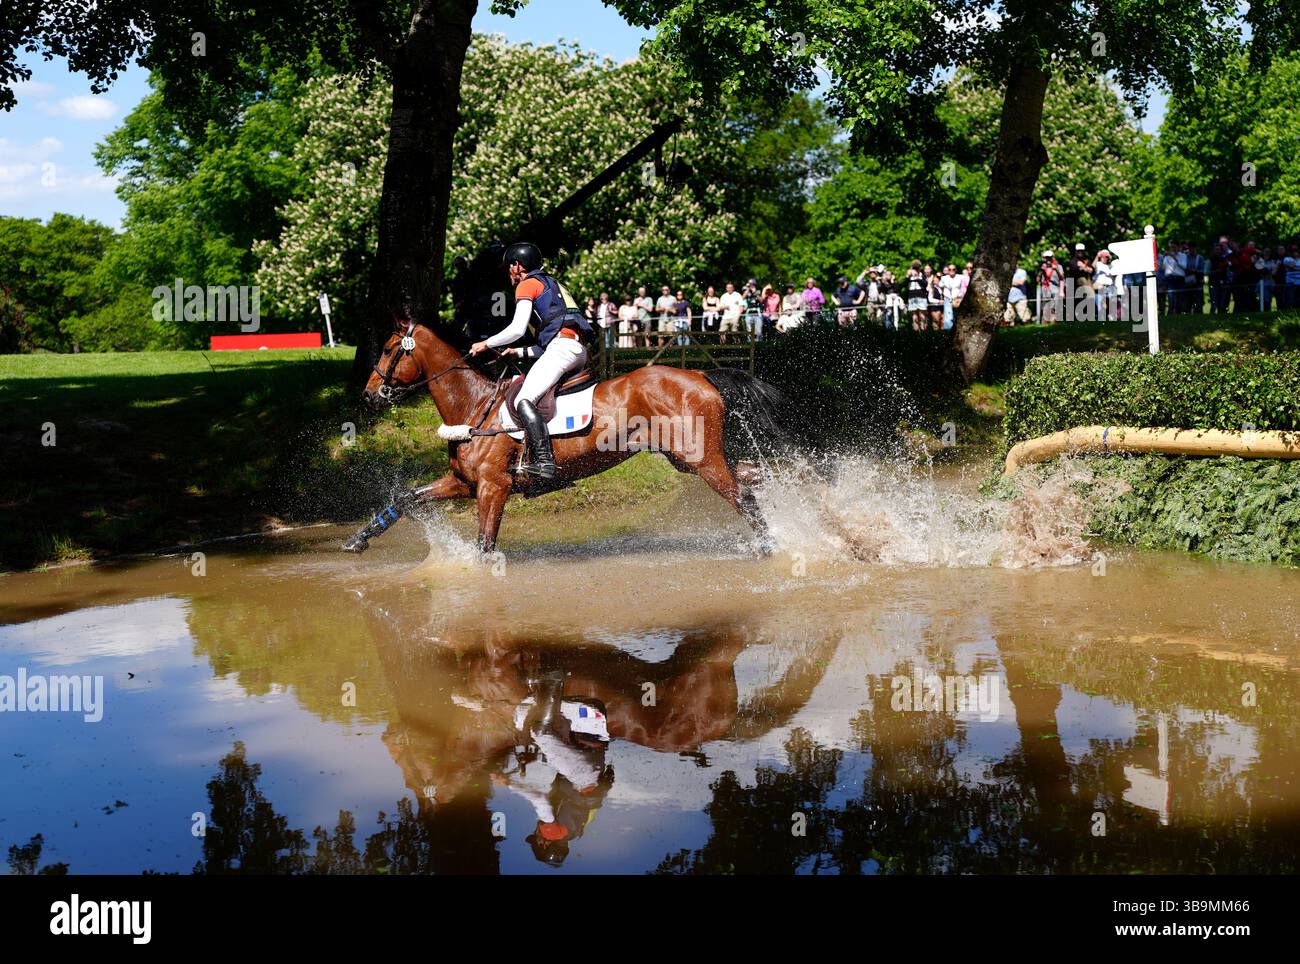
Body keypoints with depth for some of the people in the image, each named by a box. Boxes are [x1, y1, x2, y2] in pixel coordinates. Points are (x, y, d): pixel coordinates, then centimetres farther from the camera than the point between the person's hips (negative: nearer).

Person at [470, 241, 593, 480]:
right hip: (579, 352, 10)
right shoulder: (552, 285, 35)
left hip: (562, 347, -10)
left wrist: (486, 344, 7)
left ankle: (544, 461, -31)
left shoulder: (527, 285, 7)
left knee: (524, 401, -16)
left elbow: (517, 329, -5)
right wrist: (519, 353, 31)